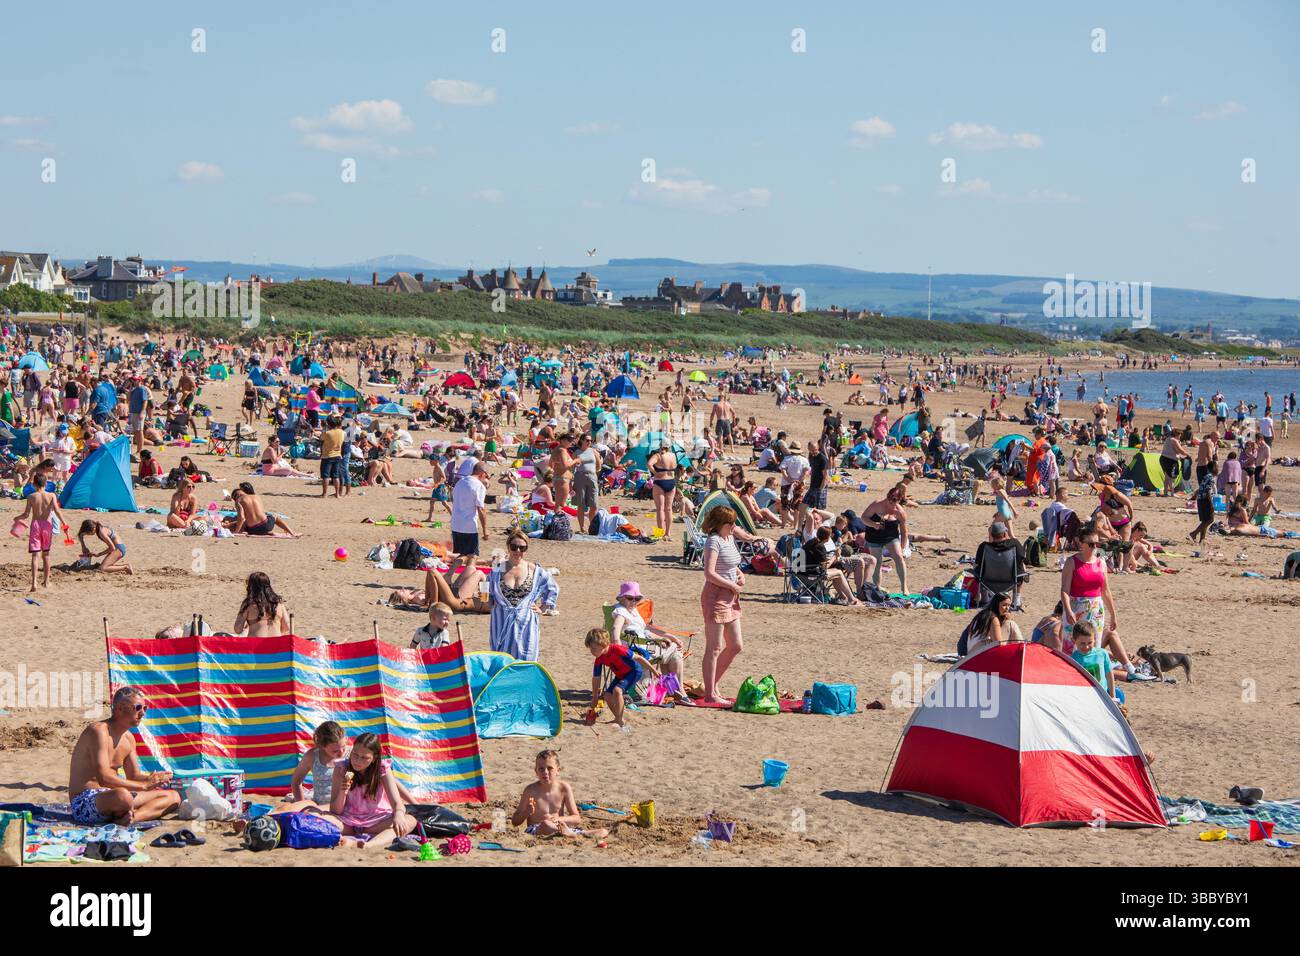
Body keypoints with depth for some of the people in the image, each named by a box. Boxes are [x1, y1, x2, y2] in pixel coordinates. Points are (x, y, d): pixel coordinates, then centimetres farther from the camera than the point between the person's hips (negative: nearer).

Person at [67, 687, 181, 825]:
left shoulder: (128, 738, 14)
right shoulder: (99, 731, -16)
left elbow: (134, 776, 20)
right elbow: (104, 778, -25)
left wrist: (151, 779, -4)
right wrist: (144, 786, -23)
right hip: (84, 804, -10)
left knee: (173, 796, 2)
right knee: (122, 796, -45)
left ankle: (134, 817, -22)